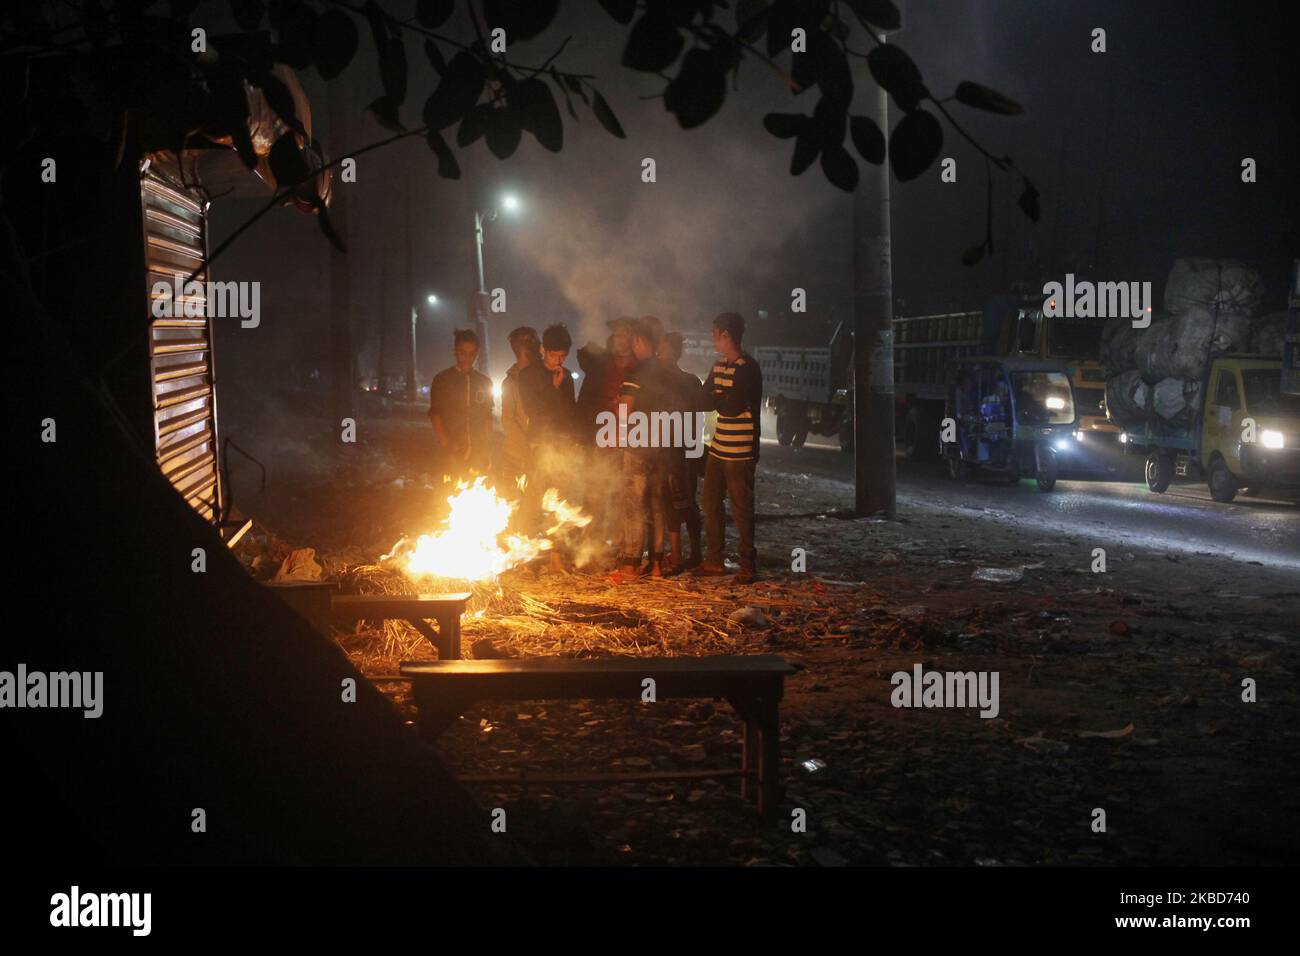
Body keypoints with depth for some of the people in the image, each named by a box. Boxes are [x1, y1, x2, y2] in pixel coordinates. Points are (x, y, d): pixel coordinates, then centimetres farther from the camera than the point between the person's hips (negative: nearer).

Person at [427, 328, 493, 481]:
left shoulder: (484, 382, 14)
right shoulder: (442, 380, 5)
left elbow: (487, 417, 15)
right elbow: (434, 414, 2)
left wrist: (488, 450, 7)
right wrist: (446, 444, -9)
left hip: (479, 452, 3)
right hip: (454, 453, -2)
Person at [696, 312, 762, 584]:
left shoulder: (748, 368, -13)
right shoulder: (719, 367, 14)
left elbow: (731, 408, -18)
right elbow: (705, 401, 10)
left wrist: (715, 398, -3)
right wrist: (721, 398, -9)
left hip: (740, 451, -8)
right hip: (718, 448, 8)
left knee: (741, 509, -3)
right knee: (711, 503, 10)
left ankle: (748, 565, 6)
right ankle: (713, 561, 19)